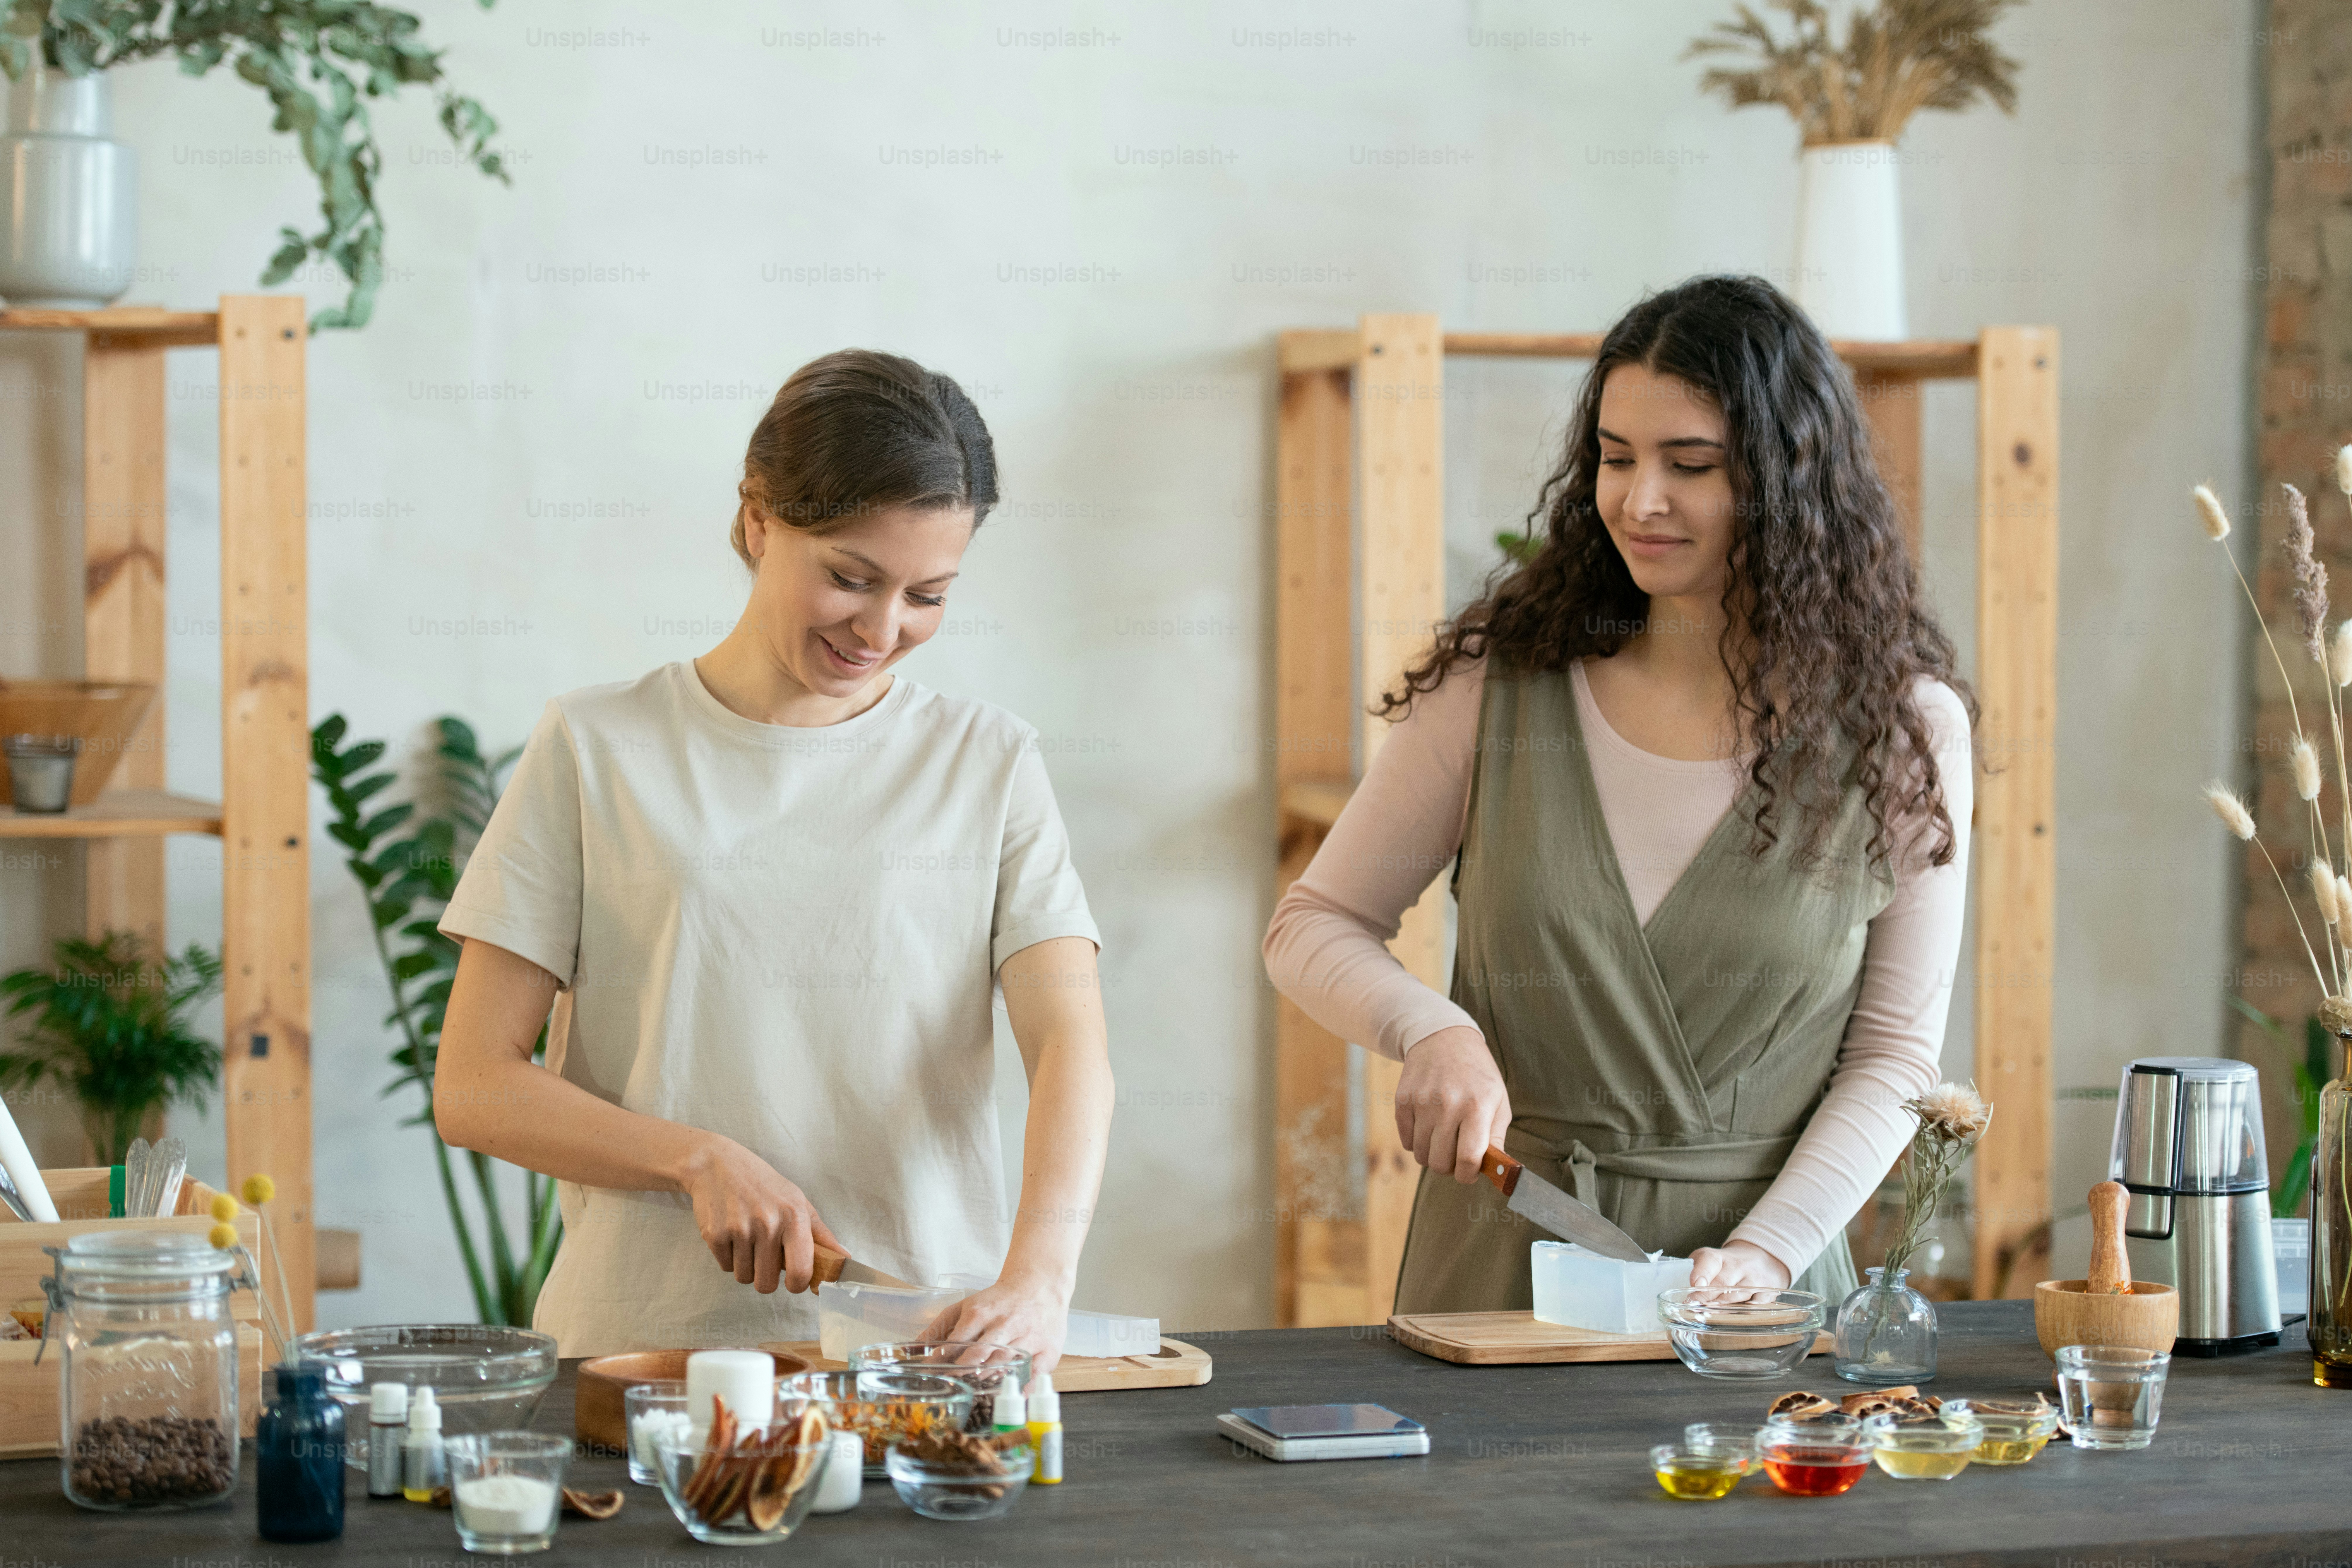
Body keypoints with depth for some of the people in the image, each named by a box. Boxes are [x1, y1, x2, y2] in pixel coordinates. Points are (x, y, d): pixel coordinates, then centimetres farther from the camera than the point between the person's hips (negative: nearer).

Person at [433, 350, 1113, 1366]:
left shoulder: (990, 766, 10)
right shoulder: (597, 749, 7)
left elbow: (1070, 1042, -4)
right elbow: (473, 1087, 4)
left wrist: (1038, 1277, -22)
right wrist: (700, 1158, -11)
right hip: (650, 1346, 0)